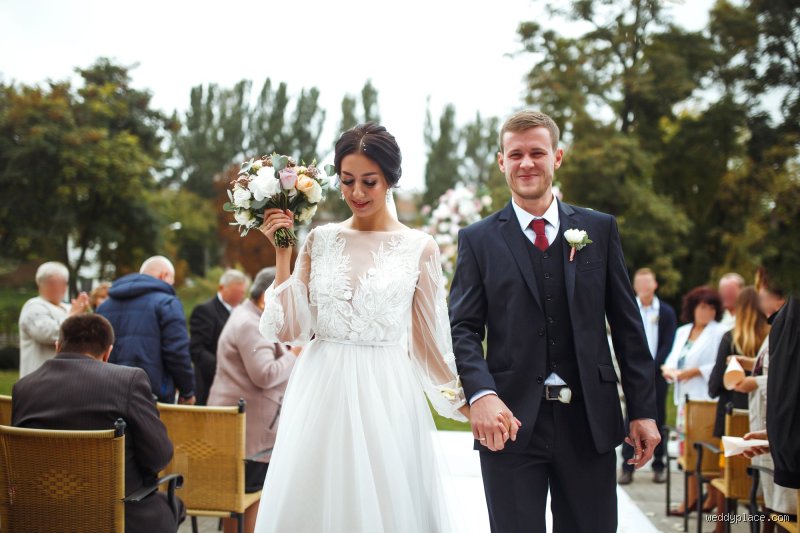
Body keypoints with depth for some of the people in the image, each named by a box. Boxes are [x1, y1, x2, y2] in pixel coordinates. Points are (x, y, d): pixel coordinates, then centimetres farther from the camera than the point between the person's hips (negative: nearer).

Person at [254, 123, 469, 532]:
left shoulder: (419, 248, 0)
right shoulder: (320, 240, 6)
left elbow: (431, 339, 6)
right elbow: (290, 329, 3)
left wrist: (466, 402, 7)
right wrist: (282, 253, -1)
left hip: (386, 395, -2)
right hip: (321, 393, 2)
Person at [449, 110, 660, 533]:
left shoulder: (600, 229, 8)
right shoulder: (478, 240, 4)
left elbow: (627, 324, 7)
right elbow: (464, 328, -2)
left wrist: (643, 409, 3)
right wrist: (481, 394, -19)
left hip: (590, 420, 2)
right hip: (511, 421, -1)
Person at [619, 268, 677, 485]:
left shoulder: (666, 312, 4)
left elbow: (668, 345, 1)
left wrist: (651, 367, -9)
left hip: (656, 373, 1)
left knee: (658, 420, 5)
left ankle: (658, 466, 12)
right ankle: (627, 467, -1)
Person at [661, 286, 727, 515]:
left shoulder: (719, 332, -5)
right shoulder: (682, 332, 18)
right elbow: (673, 358, 17)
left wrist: (695, 371, -15)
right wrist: (669, 369, -4)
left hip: (707, 399, -7)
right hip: (686, 397, 7)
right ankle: (691, 498, 14)